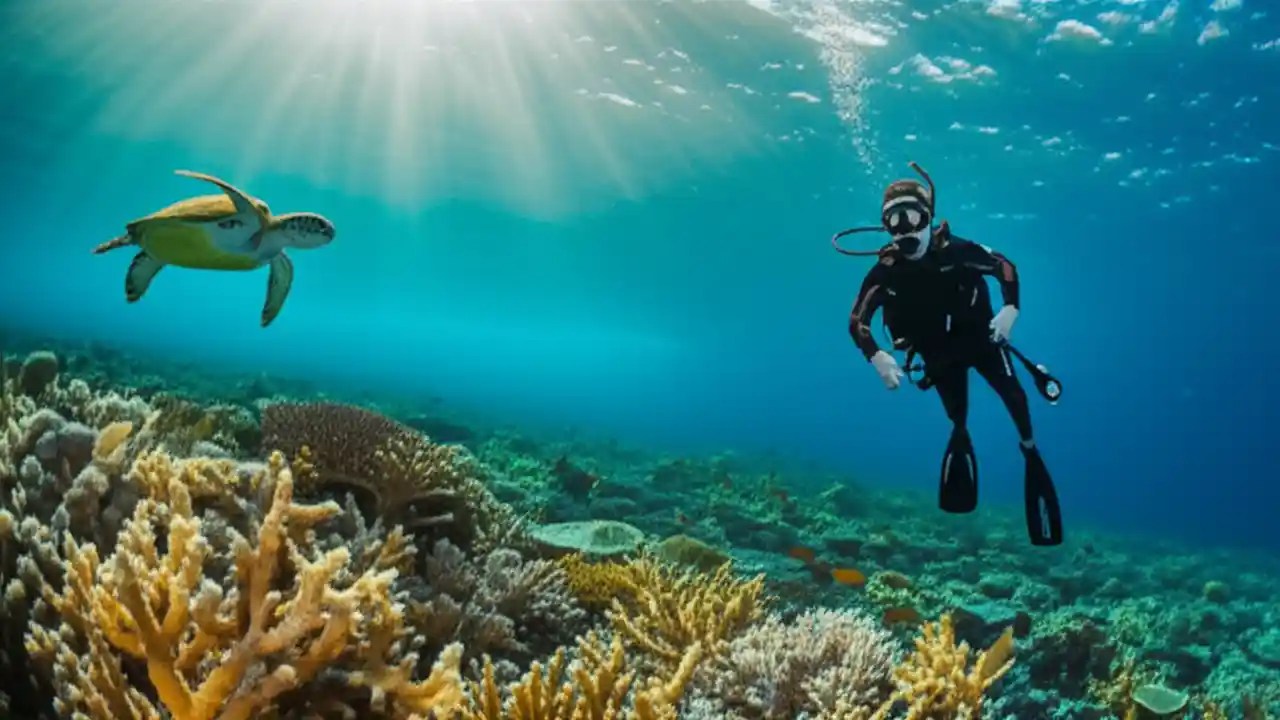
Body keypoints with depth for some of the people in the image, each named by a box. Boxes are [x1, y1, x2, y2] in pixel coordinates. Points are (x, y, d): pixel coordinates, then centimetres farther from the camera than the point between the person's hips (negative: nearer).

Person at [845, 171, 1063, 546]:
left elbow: (1005, 267, -10)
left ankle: (1029, 448, 16)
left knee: (1013, 395, -10)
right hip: (938, 351, 1)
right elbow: (857, 320, -18)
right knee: (957, 418, 6)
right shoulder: (885, 271, -22)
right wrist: (877, 357, -33)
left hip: (979, 335, 0)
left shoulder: (955, 249, -23)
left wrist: (1010, 310, -26)